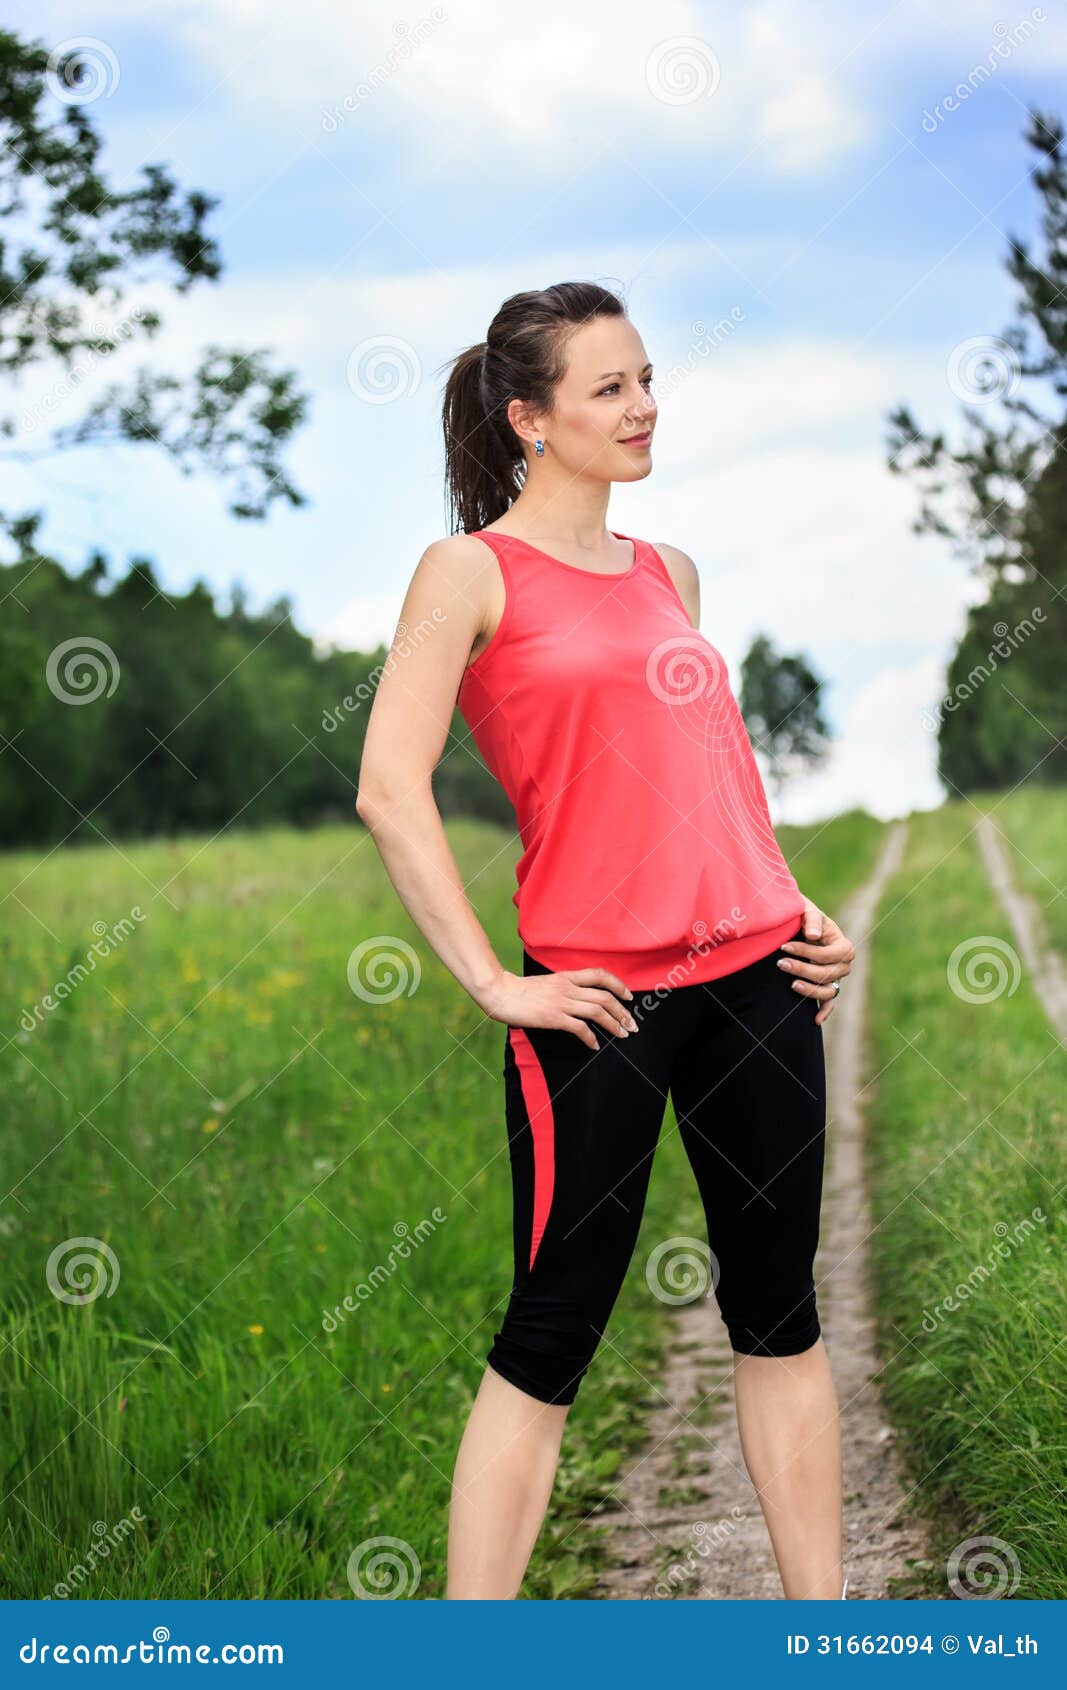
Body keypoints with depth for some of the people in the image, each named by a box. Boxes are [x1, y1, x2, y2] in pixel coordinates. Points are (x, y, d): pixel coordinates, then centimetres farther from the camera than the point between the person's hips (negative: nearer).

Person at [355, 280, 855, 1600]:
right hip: (600, 997, -6)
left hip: (757, 976, 6)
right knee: (551, 1339, -2)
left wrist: (796, 910, 14)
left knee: (779, 1312, 10)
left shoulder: (666, 574, 16)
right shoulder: (474, 570, -3)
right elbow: (390, 790, -12)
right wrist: (489, 981, -14)